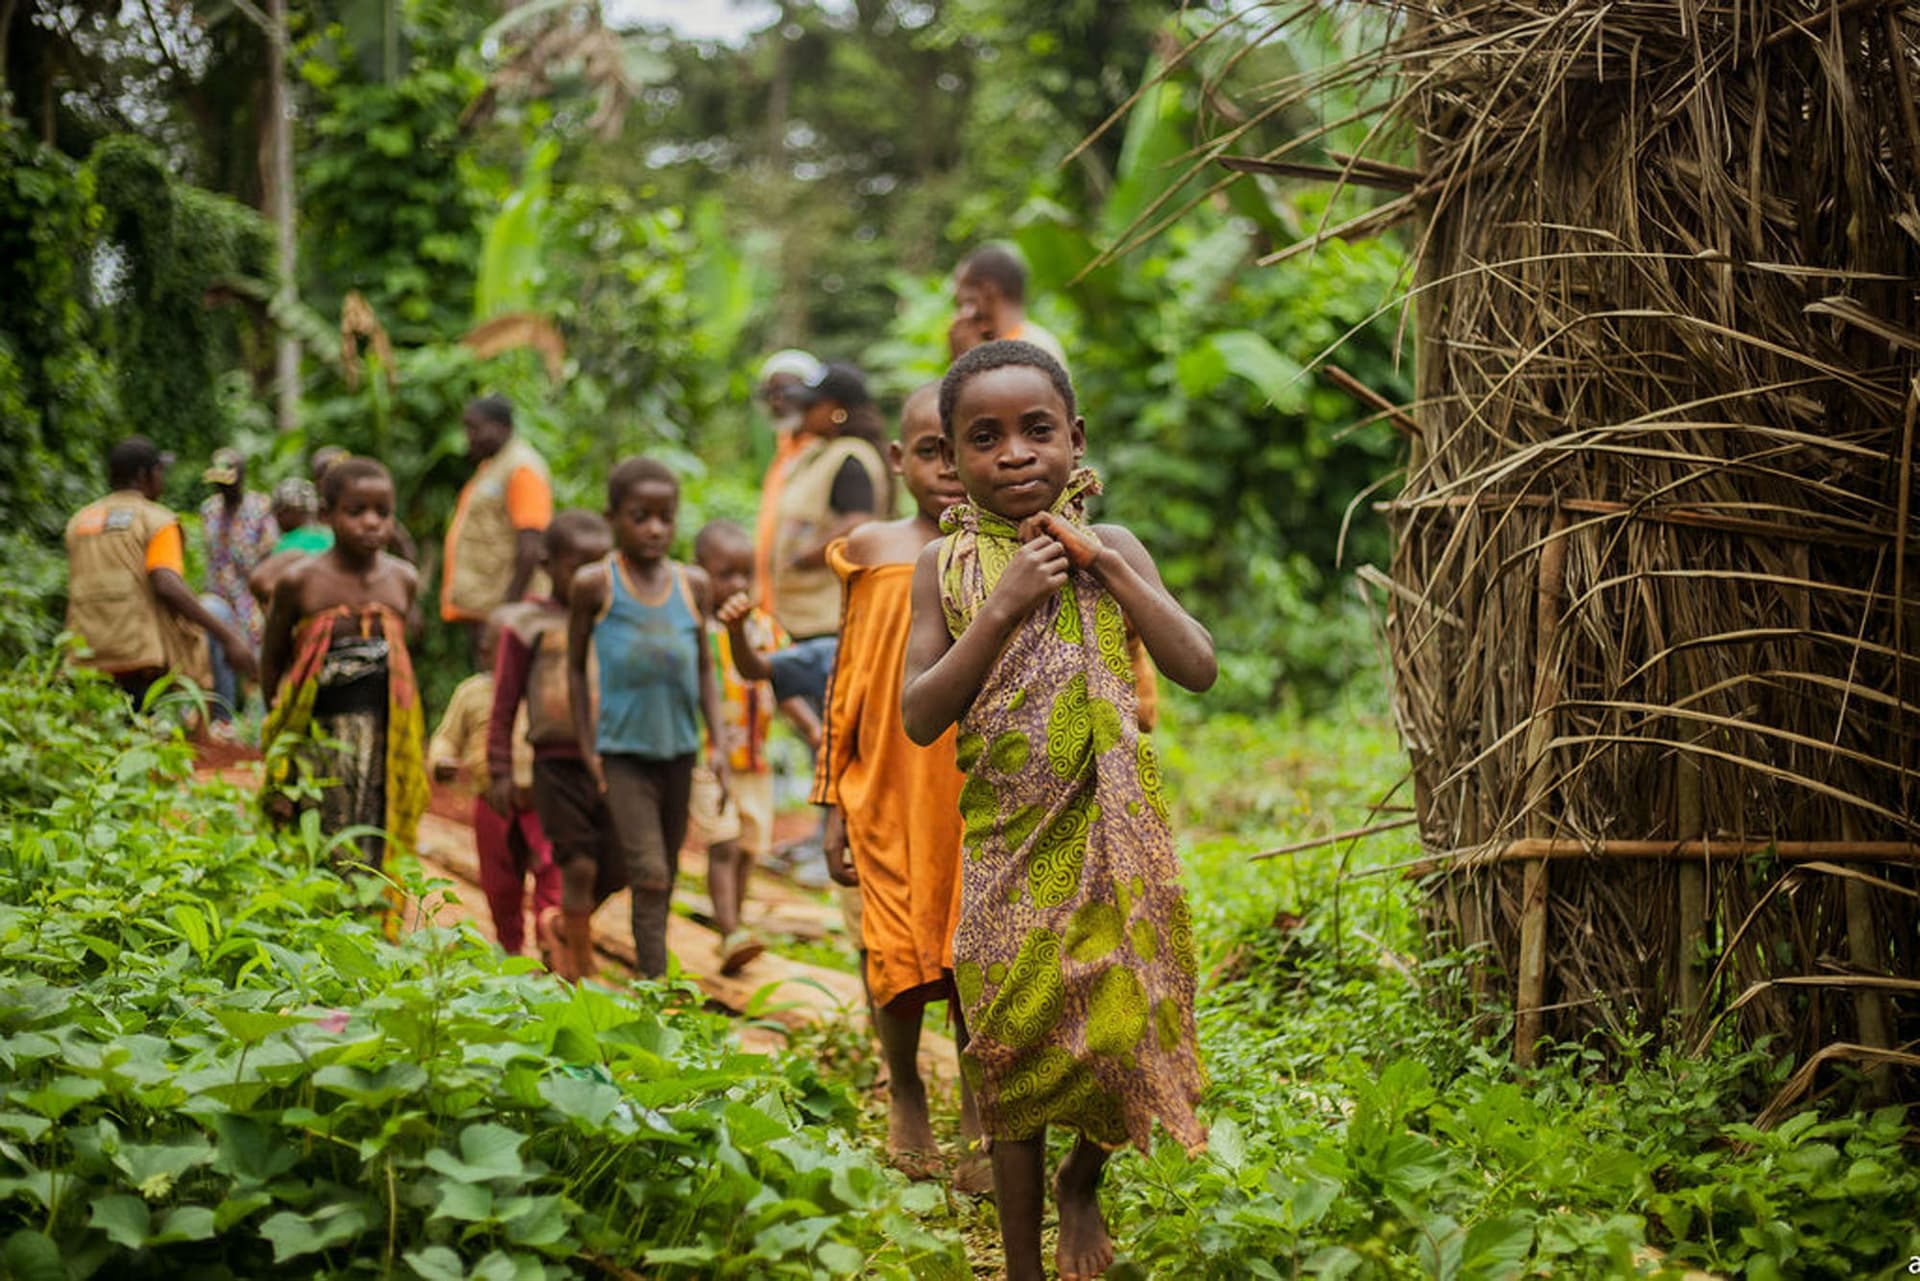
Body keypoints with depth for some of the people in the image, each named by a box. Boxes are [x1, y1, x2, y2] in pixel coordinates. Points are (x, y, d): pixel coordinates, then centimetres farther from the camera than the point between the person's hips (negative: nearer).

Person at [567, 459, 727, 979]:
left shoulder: (693, 585, 5)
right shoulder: (594, 585, -4)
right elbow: (576, 667, 4)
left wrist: (716, 743, 6)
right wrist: (587, 746, 0)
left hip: (678, 747, 4)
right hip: (621, 752, -4)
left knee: (665, 879, 11)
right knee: (649, 877, -13)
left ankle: (651, 977, 23)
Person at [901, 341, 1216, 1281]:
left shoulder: (1111, 550, 4)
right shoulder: (946, 566, 0)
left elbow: (1197, 668, -5)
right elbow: (919, 718, -7)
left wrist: (1107, 565, -11)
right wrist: (1002, 608, -16)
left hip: (1113, 840, 1)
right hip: (1004, 849, -1)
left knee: (1124, 1026, -4)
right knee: (1012, 1049, 5)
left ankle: (1084, 1181, 28)